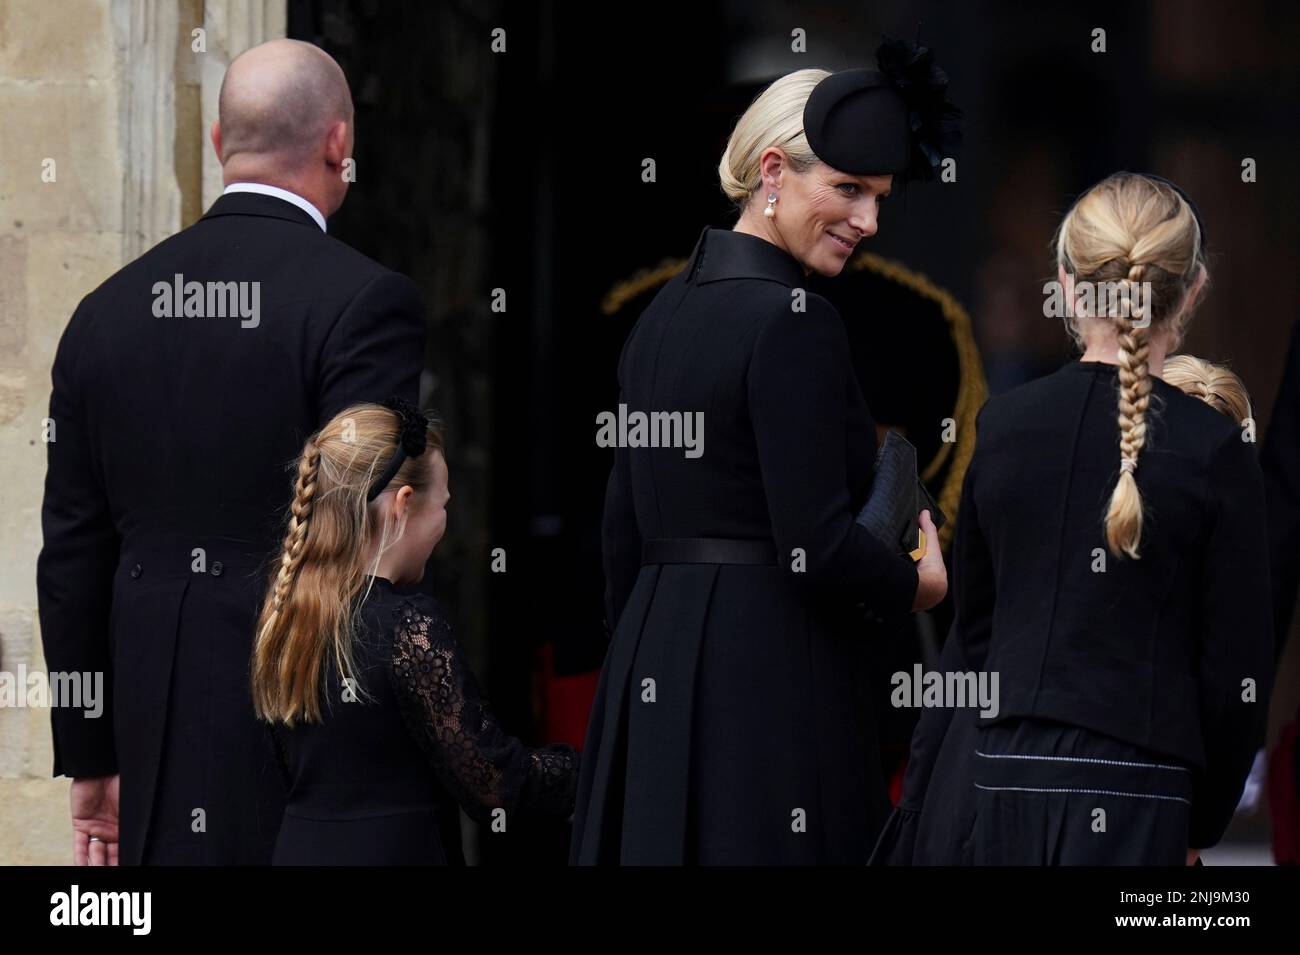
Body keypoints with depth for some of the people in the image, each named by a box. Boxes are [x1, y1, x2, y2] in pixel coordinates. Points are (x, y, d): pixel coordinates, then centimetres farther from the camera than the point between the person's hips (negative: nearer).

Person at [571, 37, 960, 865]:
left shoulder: (664, 310, 13)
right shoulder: (793, 322, -13)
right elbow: (816, 541, -18)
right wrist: (922, 586, -1)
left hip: (651, 663, 9)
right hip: (774, 675, -9)